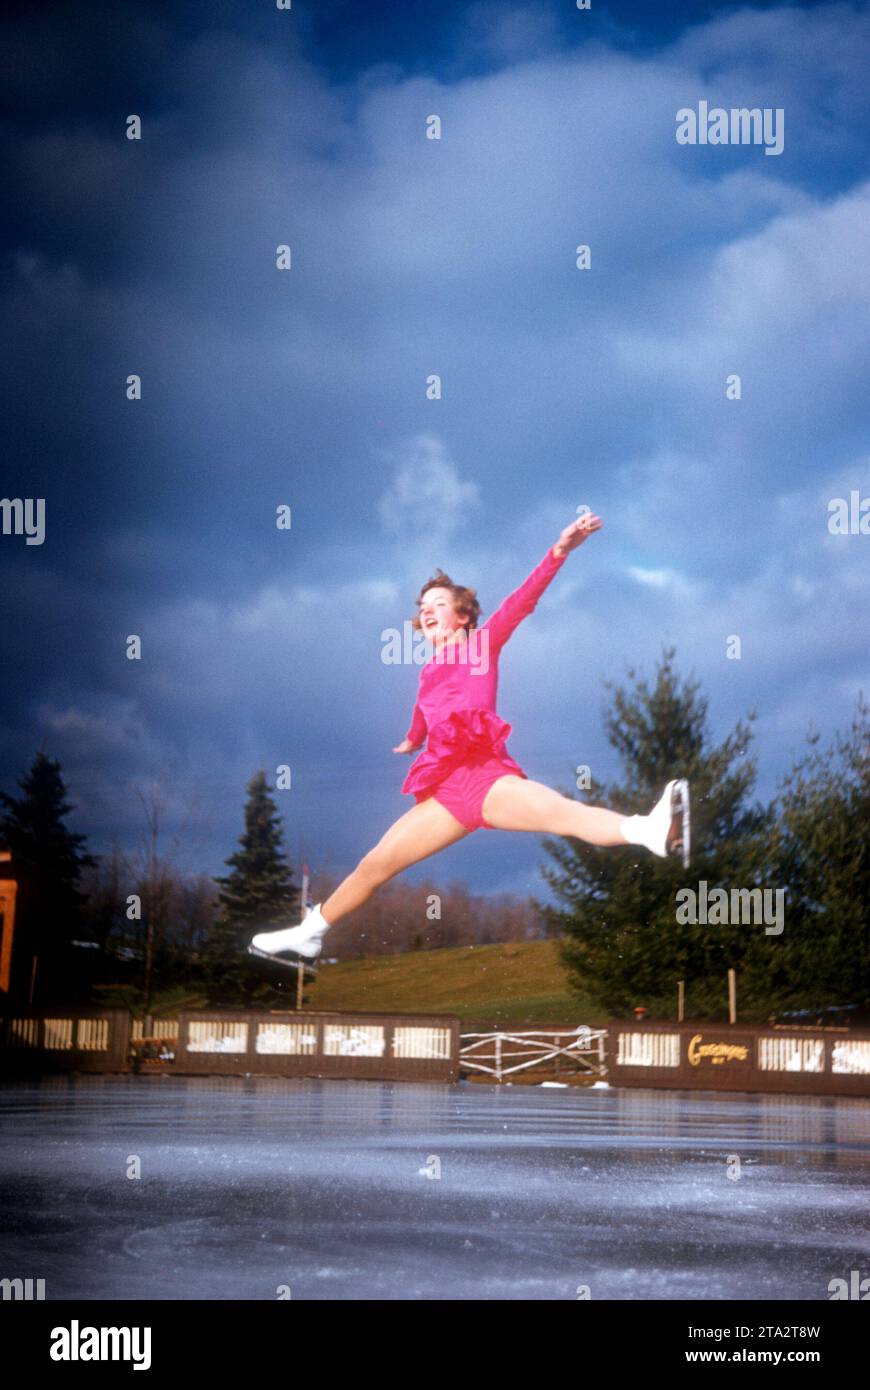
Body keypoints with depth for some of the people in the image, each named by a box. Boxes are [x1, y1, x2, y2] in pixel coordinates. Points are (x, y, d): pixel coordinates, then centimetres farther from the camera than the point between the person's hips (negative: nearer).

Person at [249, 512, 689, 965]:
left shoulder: (482, 643, 11)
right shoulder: (428, 673, 25)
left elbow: (521, 601, -4)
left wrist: (559, 550, -17)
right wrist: (412, 741, 70)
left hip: (484, 773, -6)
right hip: (446, 787, 6)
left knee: (561, 810, -34)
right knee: (374, 864, 11)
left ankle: (654, 831, -59)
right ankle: (309, 934, 27)